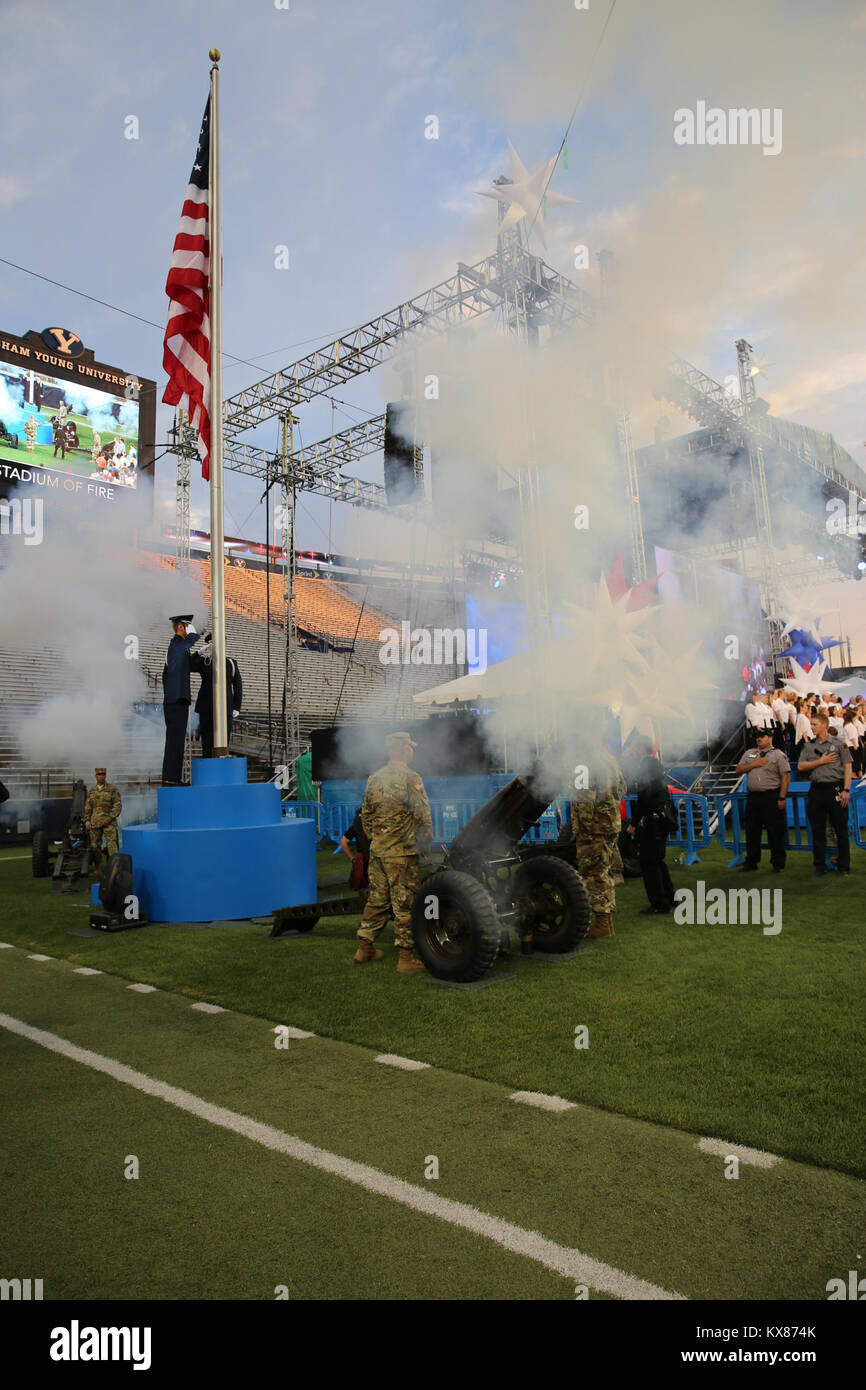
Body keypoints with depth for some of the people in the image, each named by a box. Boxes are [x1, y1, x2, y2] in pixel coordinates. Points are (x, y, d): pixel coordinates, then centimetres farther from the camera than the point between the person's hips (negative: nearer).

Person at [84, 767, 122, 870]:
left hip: (109, 822, -4)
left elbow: (118, 806, -7)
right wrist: (87, 821, 3)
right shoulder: (91, 791, 11)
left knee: (111, 844, -13)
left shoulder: (112, 789, -2)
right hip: (95, 823, 4)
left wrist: (109, 818, -16)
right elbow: (87, 807, 15)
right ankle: (96, 868, 19)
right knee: (95, 846, 7)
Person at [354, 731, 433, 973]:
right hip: (401, 853, -7)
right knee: (405, 903, -1)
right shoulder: (409, 778, -12)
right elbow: (423, 815, -12)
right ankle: (406, 957, 3)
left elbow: (365, 815, 16)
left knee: (377, 899, 16)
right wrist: (426, 841, 2)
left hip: (377, 850, 7)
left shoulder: (374, 779, 9)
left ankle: (365, 948, 24)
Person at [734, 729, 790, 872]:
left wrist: (782, 798, -14)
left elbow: (786, 776, -7)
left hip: (771, 797, -5)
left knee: (775, 832, -3)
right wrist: (753, 764, -5)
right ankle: (751, 861, 19)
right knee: (752, 831, 9)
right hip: (752, 797, 5)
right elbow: (738, 770, 10)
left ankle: (778, 863, 6)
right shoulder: (749, 753, 16)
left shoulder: (778, 754, 0)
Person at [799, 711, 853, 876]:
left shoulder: (839, 743, 1)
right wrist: (821, 761, -6)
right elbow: (801, 766, 5)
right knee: (818, 830, 7)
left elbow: (847, 767, -3)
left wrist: (846, 790, -11)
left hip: (835, 788, -3)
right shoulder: (809, 746, 12)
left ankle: (844, 866, 9)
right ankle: (819, 865, 15)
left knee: (841, 830, 0)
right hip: (816, 790, 4)